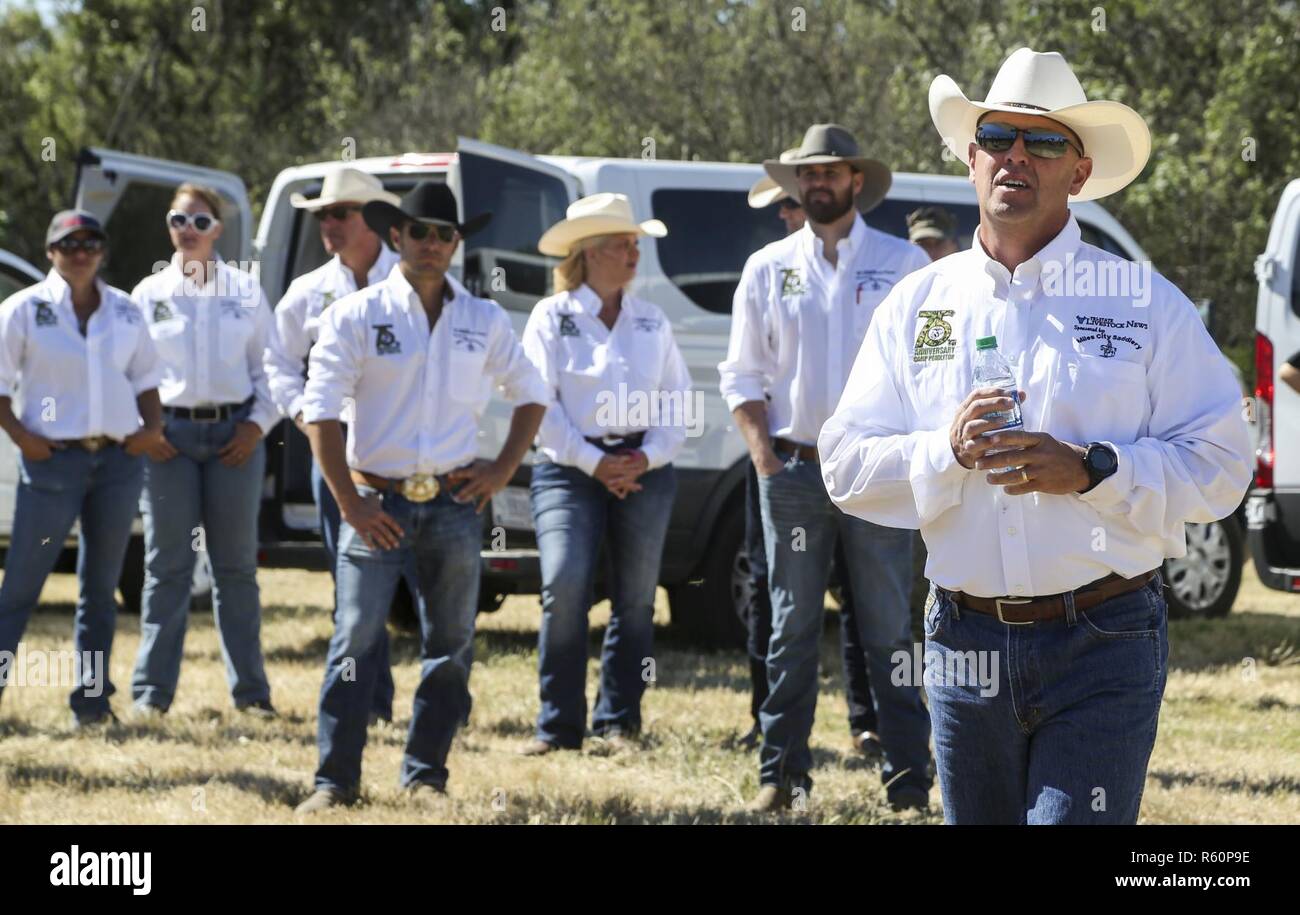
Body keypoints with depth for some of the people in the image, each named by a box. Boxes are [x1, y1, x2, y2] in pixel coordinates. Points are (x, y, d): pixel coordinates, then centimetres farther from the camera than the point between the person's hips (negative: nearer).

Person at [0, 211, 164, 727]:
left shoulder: (124, 311, 9)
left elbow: (145, 376, 19)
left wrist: (153, 425, 3)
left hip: (119, 459, 4)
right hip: (54, 458, -4)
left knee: (101, 587, 9)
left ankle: (91, 702, 14)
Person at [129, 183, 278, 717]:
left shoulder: (246, 291, 7)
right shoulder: (149, 294, 7)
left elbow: (270, 366, 10)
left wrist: (257, 424, -3)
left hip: (235, 435, 0)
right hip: (170, 435, 0)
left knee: (236, 565, 4)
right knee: (167, 564, -3)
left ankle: (250, 691, 9)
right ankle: (151, 691, 0)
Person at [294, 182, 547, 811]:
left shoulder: (484, 321, 10)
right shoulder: (356, 315, 0)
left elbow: (530, 395, 21)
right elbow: (319, 410, -4)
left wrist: (502, 471, 7)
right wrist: (350, 503, -11)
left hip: (455, 505, 3)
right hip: (378, 504, -3)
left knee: (450, 646, 5)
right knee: (356, 641, -8)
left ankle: (426, 775, 14)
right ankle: (335, 779, -5)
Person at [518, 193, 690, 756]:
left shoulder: (651, 322, 14)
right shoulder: (552, 317, 3)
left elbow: (678, 398, 12)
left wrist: (650, 456, -5)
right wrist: (594, 463, -11)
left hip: (644, 471, 4)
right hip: (570, 469, -4)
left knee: (635, 598, 3)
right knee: (564, 587, -16)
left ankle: (618, 721, 12)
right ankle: (558, 726, -10)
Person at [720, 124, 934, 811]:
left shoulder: (903, 263, 6)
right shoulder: (767, 269, 11)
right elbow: (742, 374, 13)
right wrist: (762, 449, -2)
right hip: (793, 471, 2)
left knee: (889, 631, -2)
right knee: (792, 630, 5)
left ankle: (908, 778, 1)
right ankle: (781, 774, 10)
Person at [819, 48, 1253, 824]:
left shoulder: (1144, 303, 2)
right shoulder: (916, 306, 10)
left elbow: (1220, 465, -3)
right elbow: (847, 468, 6)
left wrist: (1090, 471, -17)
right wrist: (947, 452, -12)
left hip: (1103, 649, -3)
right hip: (965, 643, 3)